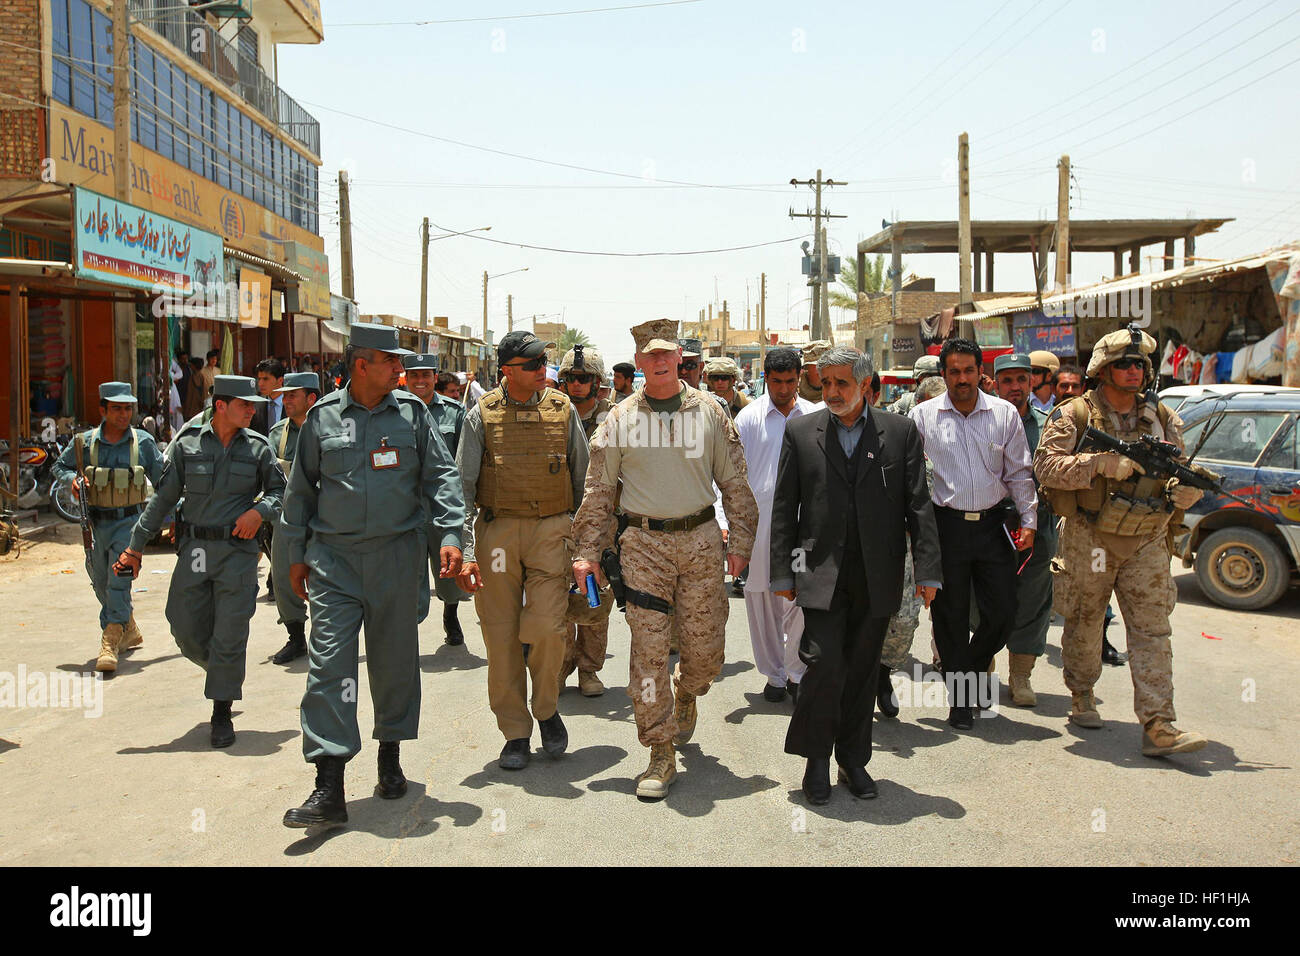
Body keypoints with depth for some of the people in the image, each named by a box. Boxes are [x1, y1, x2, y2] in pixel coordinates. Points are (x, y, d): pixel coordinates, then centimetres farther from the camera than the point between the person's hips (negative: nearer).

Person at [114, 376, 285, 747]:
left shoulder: (257, 447, 3)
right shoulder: (187, 444, 2)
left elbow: (279, 489, 11)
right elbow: (163, 497, 6)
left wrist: (259, 511, -10)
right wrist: (136, 545, 4)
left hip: (238, 551, -1)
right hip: (194, 549, 1)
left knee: (230, 634, -1)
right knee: (187, 630, 6)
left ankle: (222, 713, 12)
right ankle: (223, 672, 36)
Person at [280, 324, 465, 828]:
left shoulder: (412, 412, 3)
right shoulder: (322, 416, 4)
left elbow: (441, 475, 4)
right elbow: (301, 488, 12)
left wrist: (449, 534, -7)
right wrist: (297, 553, 11)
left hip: (398, 554, 1)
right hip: (334, 557, 0)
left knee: (395, 659, 10)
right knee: (328, 662, -7)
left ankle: (390, 757, 30)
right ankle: (329, 789, -5)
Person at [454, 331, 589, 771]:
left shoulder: (563, 409, 5)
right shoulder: (482, 415, 1)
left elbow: (583, 477, 12)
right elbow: (463, 486, 1)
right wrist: (465, 552, -8)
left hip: (551, 529, 0)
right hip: (496, 531, 0)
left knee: (546, 627, -12)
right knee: (501, 635, 3)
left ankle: (547, 708, 17)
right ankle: (515, 733, 18)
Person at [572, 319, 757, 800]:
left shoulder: (709, 412, 6)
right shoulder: (621, 418, 4)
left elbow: (734, 483, 10)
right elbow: (598, 490, 7)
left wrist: (739, 540, 4)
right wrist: (587, 552, 3)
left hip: (701, 539, 1)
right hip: (643, 543, -1)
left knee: (706, 644, 5)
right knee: (649, 649, -4)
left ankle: (685, 694, 40)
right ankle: (662, 754, 7)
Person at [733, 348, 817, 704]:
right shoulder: (748, 417, 2)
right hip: (758, 521, 0)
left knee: (801, 599, -2)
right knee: (761, 599, 6)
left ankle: (796, 671, 16)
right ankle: (774, 673, 21)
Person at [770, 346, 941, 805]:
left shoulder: (901, 431, 5)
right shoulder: (800, 432, 4)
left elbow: (918, 504, 3)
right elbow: (784, 507, 5)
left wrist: (927, 570, -3)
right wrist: (782, 572, 1)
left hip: (876, 575, 1)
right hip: (820, 572, -1)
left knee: (862, 669, 10)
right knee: (825, 663, -10)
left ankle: (853, 758, 27)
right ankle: (816, 758, 10)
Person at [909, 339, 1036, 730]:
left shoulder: (1004, 413, 6)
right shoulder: (923, 416, 1)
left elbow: (1019, 472, 9)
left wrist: (1028, 520, 3)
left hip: (992, 524, 2)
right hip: (946, 525, -2)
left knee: (1002, 611, 3)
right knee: (951, 617, 4)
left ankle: (975, 666, 32)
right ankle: (960, 700, 17)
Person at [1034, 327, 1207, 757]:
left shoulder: (1163, 419, 10)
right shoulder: (1074, 416, -3)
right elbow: (1046, 465, -14)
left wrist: (1184, 487, -12)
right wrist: (1100, 463, -24)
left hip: (1147, 540, 3)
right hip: (1089, 537, -3)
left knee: (1152, 628, -4)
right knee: (1084, 621, 11)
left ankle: (1158, 726, -5)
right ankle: (1082, 697, 33)